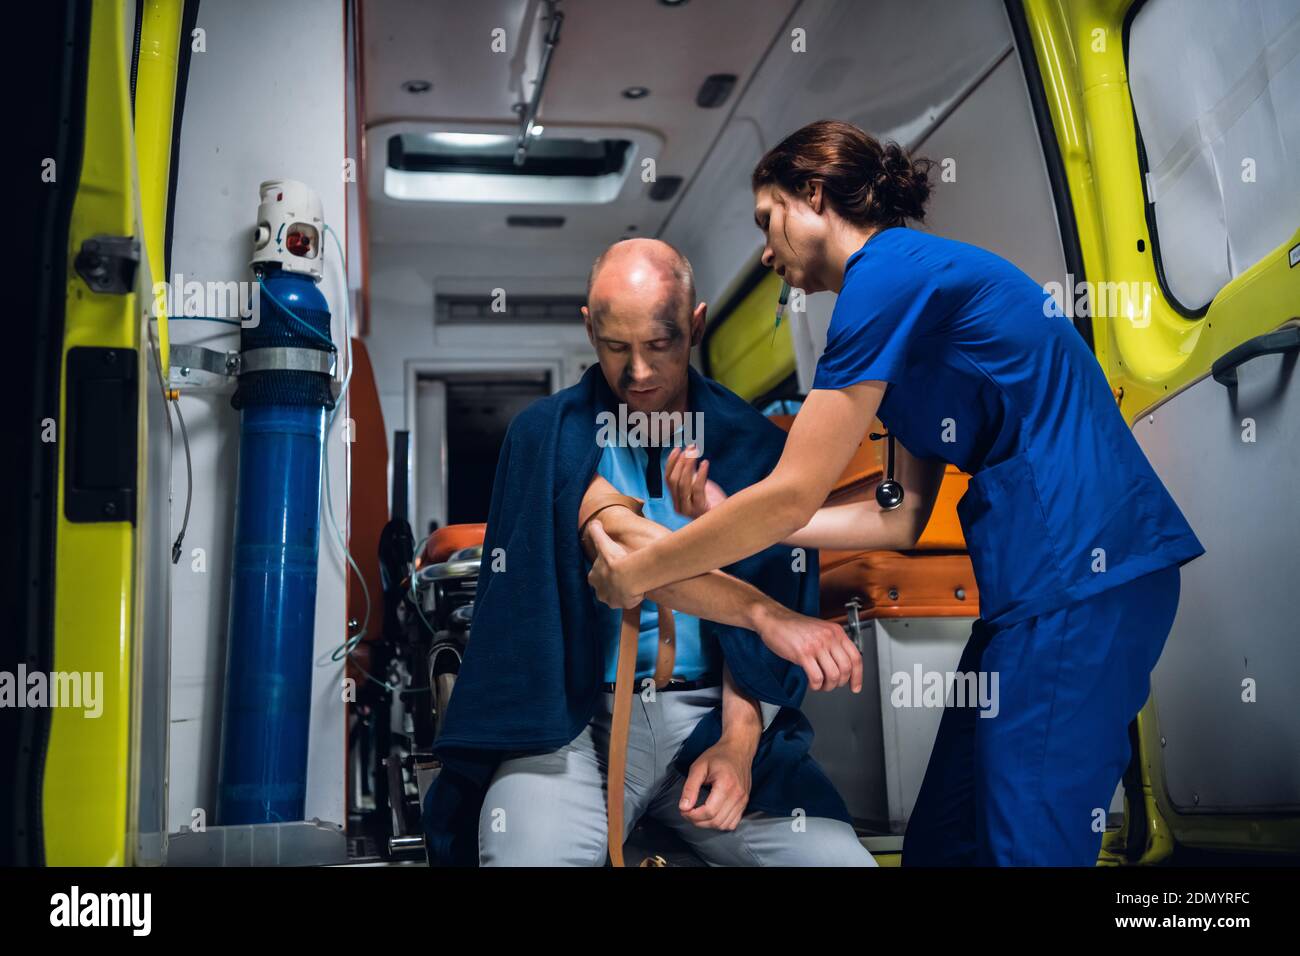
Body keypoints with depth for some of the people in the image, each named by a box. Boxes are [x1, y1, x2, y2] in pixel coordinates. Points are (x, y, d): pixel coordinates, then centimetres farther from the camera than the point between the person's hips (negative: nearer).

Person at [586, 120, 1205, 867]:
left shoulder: (890, 270, -10)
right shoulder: (920, 282, 19)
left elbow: (792, 496, -11)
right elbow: (903, 519, 15)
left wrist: (634, 573, 1)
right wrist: (730, 519, 13)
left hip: (1081, 570, -9)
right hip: (1049, 578, 9)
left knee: (1025, 843, 0)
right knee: (942, 839, 13)